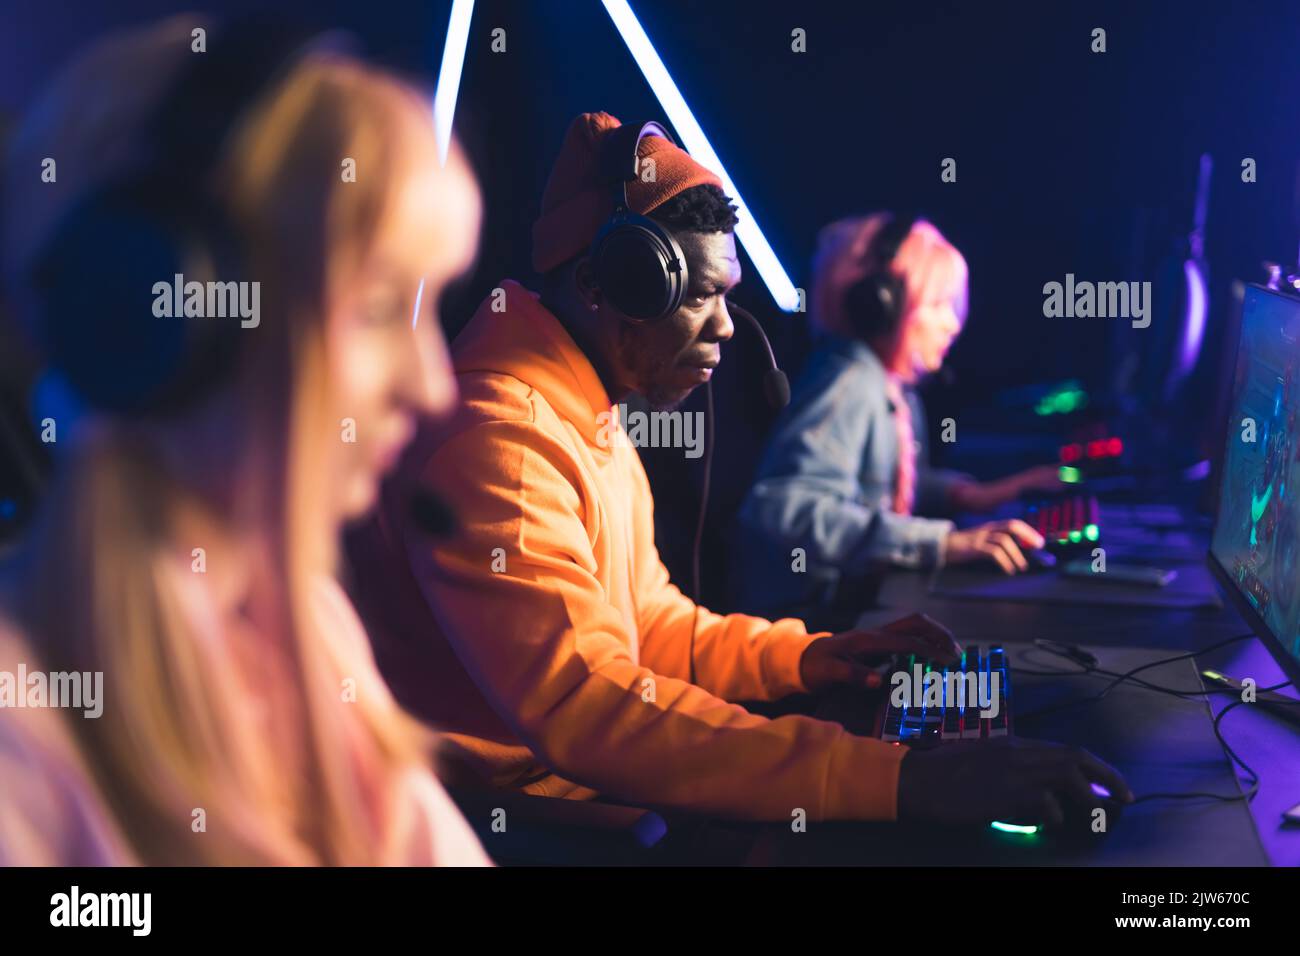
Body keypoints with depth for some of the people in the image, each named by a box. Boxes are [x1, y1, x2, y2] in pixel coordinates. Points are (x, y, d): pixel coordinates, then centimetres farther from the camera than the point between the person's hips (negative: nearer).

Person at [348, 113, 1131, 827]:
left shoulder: (589, 419, 12)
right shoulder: (493, 441, -21)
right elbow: (588, 705, -30)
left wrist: (804, 657, 0)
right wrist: (900, 779, -35)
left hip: (591, 795, 9)